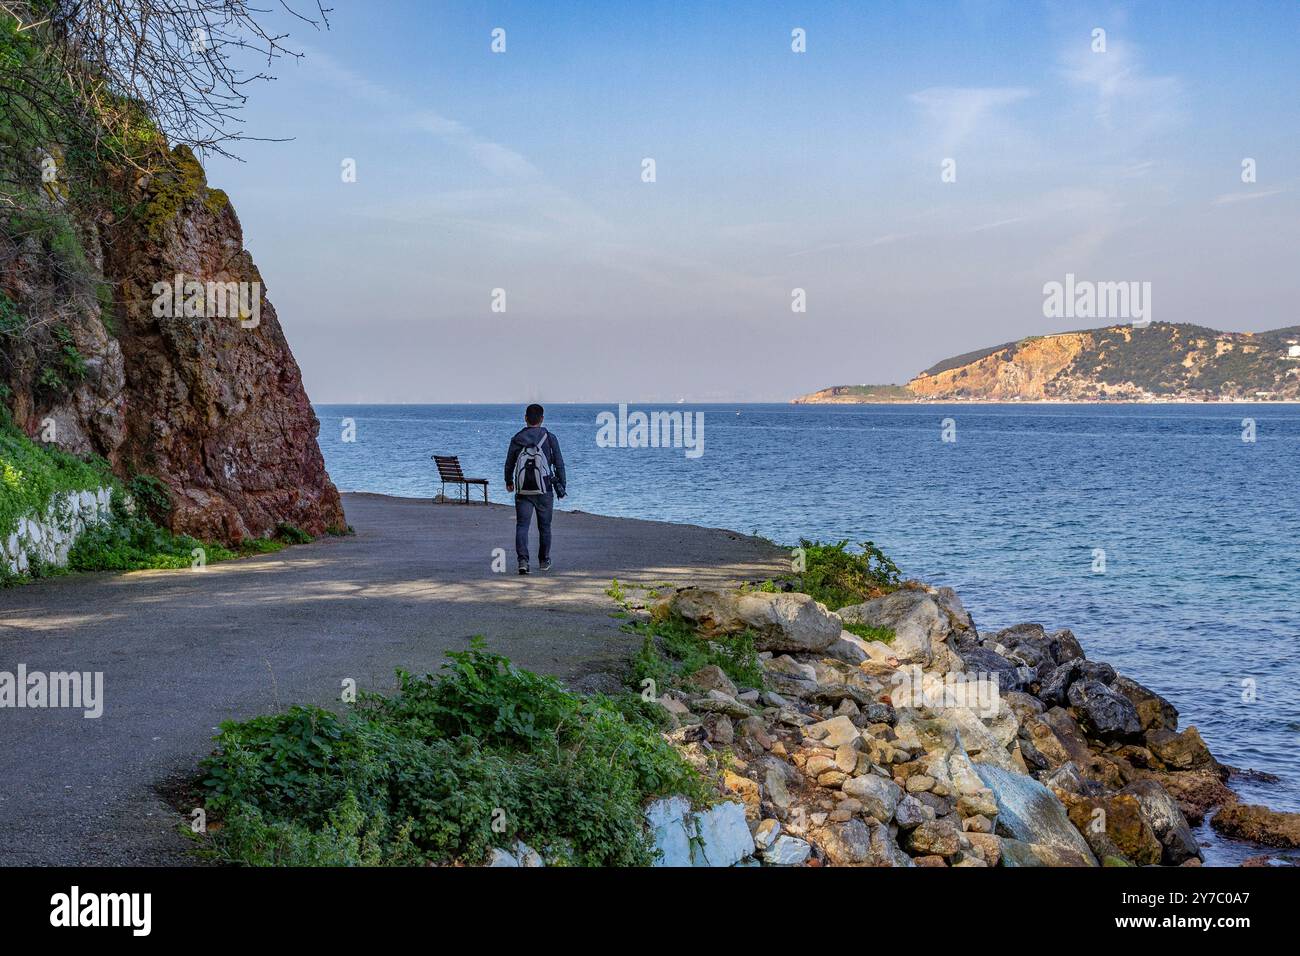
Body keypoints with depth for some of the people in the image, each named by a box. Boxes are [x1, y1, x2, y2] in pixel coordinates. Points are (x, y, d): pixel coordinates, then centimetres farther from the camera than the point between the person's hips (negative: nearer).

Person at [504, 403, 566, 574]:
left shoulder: (517, 439, 0)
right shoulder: (549, 438, -4)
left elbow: (509, 464, 9)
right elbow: (559, 464, -1)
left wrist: (509, 482, 27)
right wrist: (561, 486, 11)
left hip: (523, 491, 0)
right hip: (544, 490, 0)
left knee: (522, 526, 0)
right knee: (544, 527, 13)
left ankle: (522, 560, -17)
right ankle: (544, 561, 24)